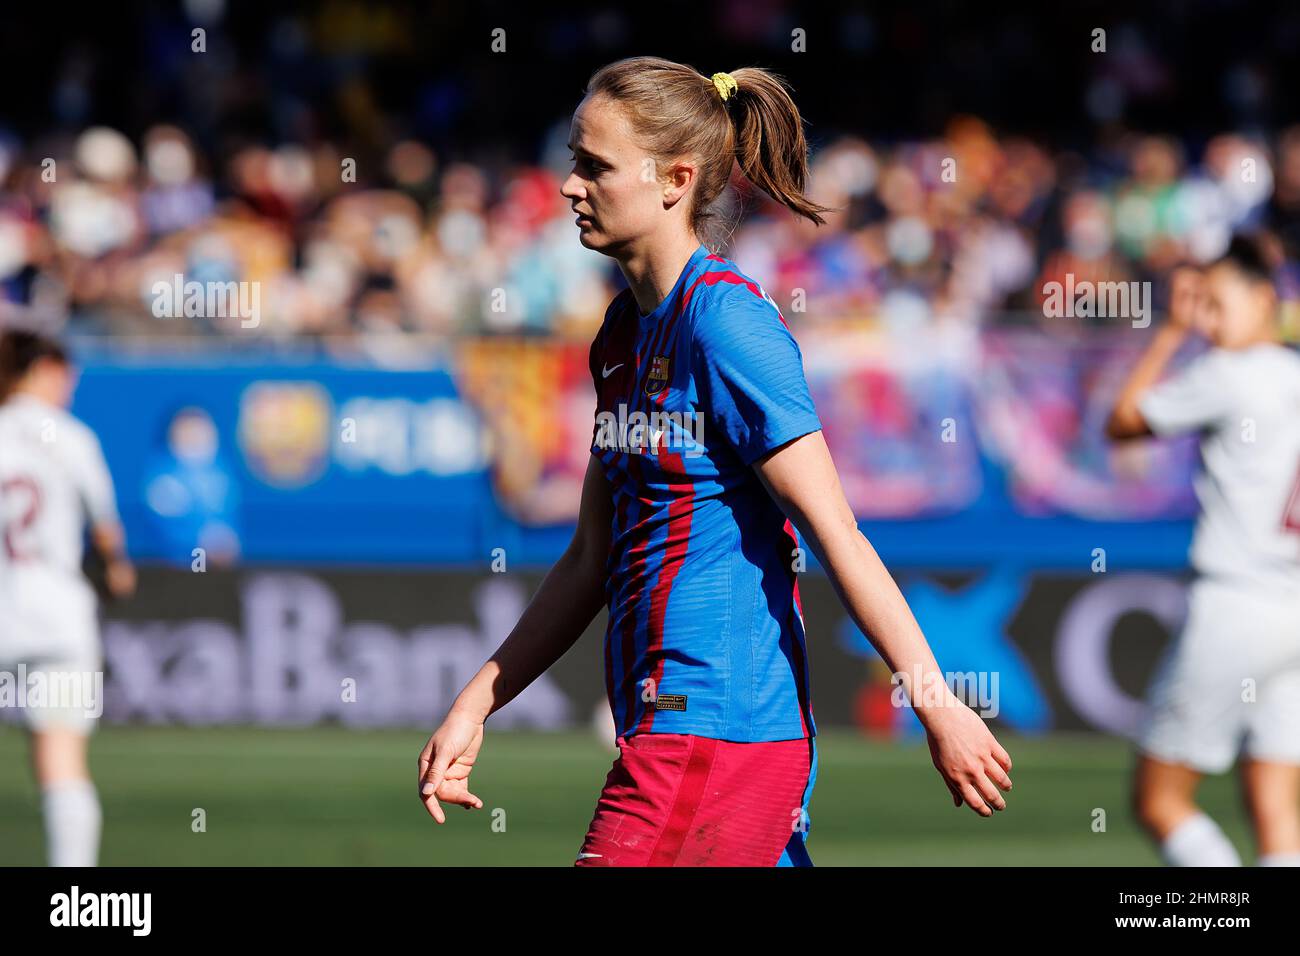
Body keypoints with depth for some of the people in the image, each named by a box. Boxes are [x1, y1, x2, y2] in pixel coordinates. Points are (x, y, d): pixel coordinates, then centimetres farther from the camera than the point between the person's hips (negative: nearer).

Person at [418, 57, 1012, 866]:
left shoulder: (727, 323, -12)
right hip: (665, 730, 9)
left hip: (715, 735, -9)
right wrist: (474, 708, 18)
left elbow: (836, 534, -15)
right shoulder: (625, 330, 15)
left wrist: (938, 707, -16)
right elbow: (591, 563, 20)